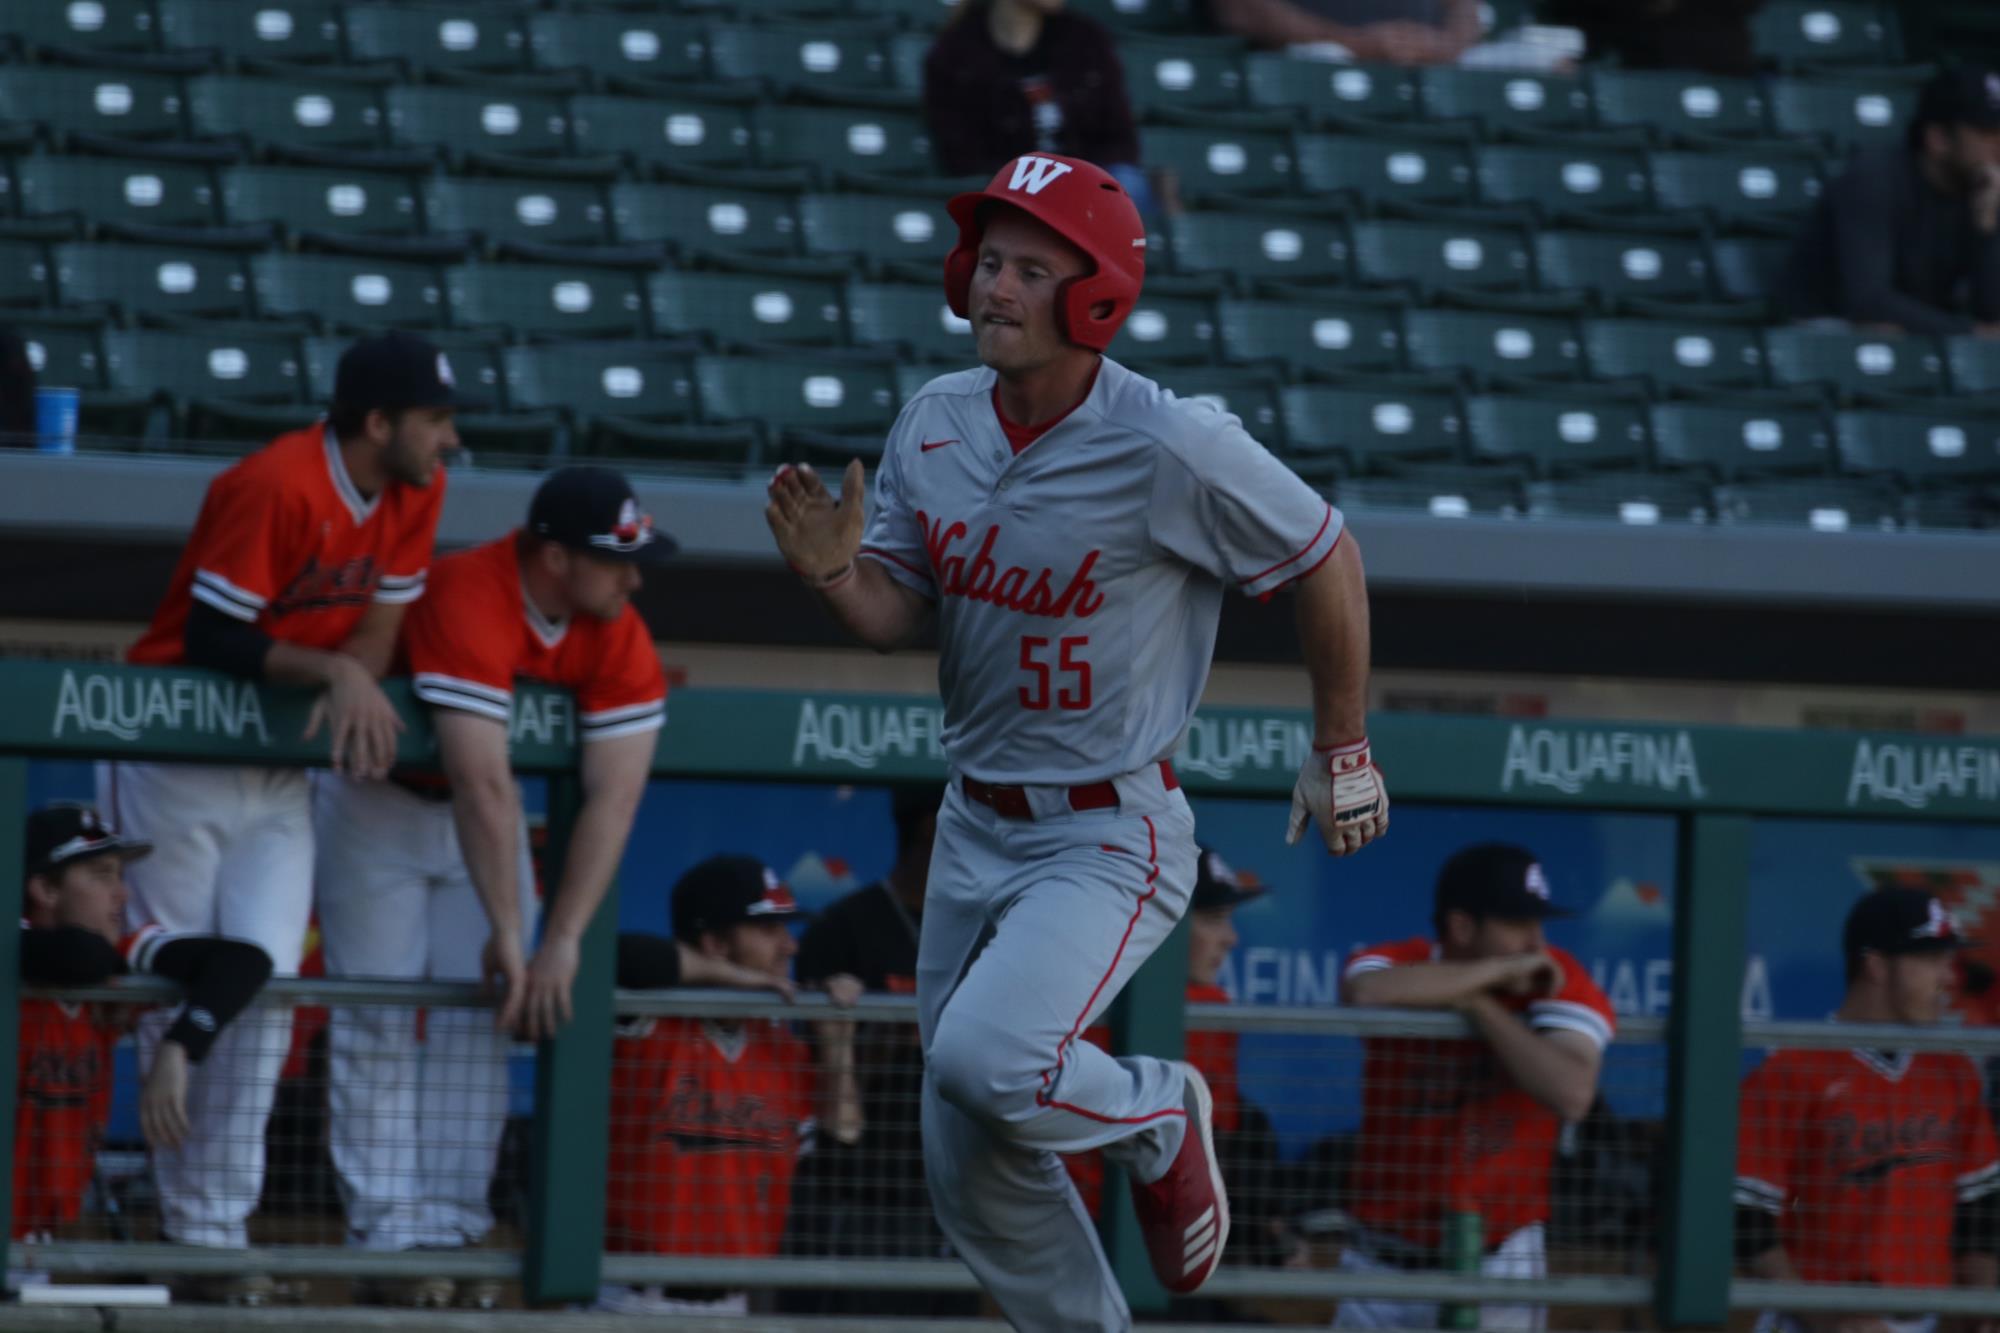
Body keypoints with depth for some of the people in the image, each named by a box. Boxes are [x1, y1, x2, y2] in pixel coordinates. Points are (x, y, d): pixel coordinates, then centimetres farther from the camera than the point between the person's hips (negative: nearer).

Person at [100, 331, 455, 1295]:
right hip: (178, 768, -6)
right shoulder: (275, 488, -23)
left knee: (266, 982, -5)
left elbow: (377, 633, 1)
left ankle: (220, 1231, -3)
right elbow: (213, 642, -22)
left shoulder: (416, 494, -2)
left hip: (282, 777, 6)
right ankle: (183, 1223, 5)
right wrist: (333, 670, -28)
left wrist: (348, 688, -20)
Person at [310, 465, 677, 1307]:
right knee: (381, 1015, -9)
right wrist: (509, 935, -42)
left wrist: (563, 941, -32)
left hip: (483, 810, 6)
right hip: (379, 802, -6)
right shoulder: (469, 605, -37)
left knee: (480, 1018, 0)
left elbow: (614, 797, -23)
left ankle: (455, 1230, 2)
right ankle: (390, 1237, -9)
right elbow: (482, 787, -41)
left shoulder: (618, 637, -18)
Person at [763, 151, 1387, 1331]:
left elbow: (1327, 560, -7)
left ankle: (1157, 1118, 4)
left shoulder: (1174, 448, -20)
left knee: (984, 1056, -28)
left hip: (1114, 836, -6)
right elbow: (894, 616, 3)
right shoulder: (936, 423, -2)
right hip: (976, 827, 6)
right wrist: (833, 569, -20)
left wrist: (1344, 750, 2)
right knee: (975, 1180, 8)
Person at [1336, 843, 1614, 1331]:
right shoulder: (1398, 964, -6)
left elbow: (1571, 1095, -25)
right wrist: (1499, 970, -24)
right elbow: (1366, 993, -33)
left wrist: (1477, 1003, -21)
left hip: (1497, 1268, -1)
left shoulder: (1558, 980, -7)